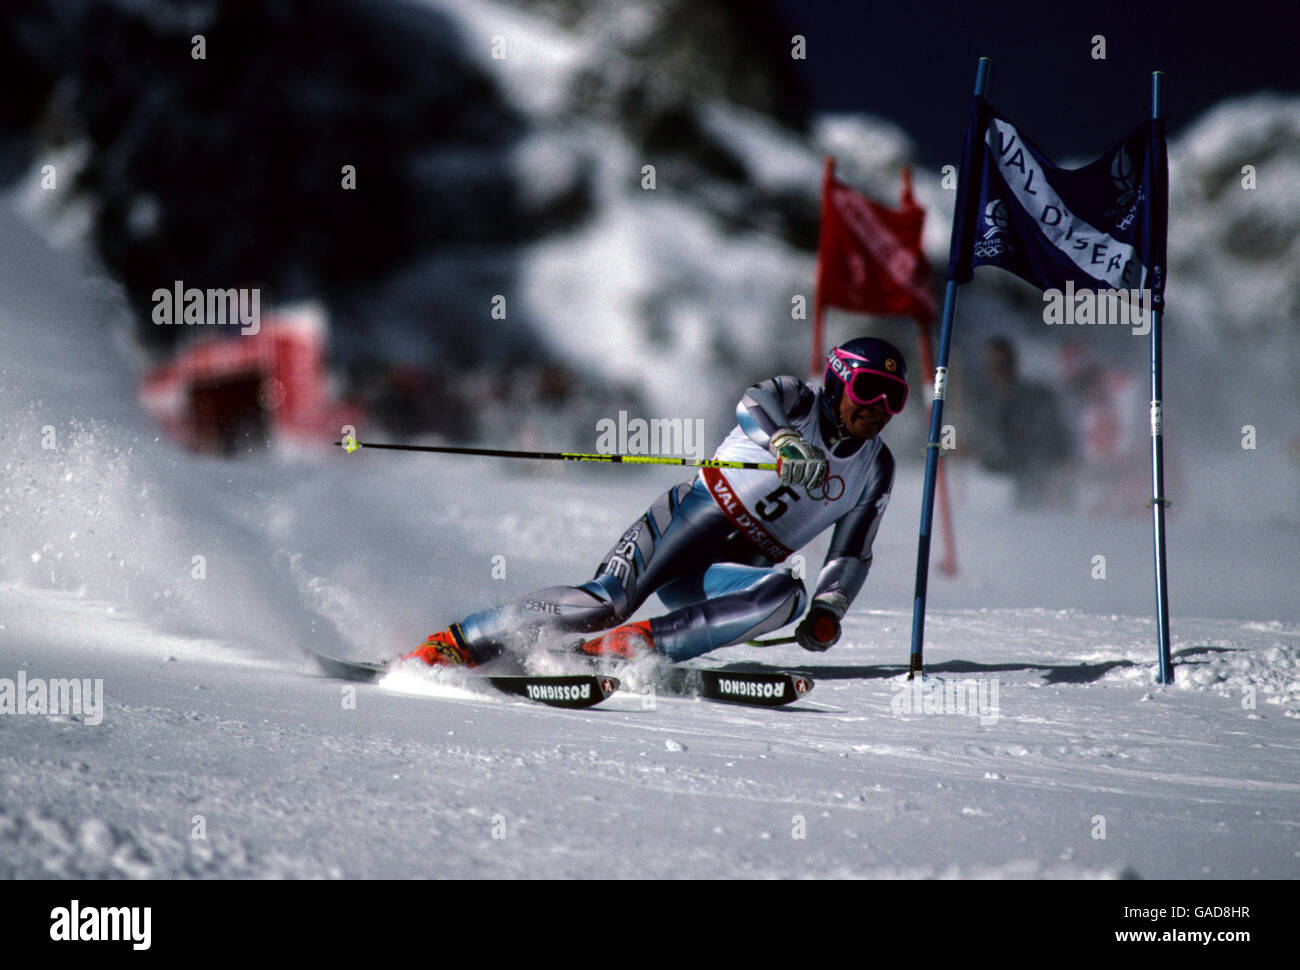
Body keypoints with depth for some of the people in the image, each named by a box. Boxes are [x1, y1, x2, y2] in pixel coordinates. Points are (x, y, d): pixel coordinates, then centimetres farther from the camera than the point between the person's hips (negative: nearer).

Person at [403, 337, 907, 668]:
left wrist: (828, 609, -3)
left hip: (720, 573, 4)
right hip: (685, 522, -4)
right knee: (606, 602, -28)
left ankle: (630, 645, -31)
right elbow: (753, 405, -23)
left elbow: (851, 553, 16)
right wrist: (786, 443, -45)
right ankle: (453, 644, -19)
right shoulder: (797, 401, -1)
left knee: (786, 595, -31)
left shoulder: (875, 471, 11)